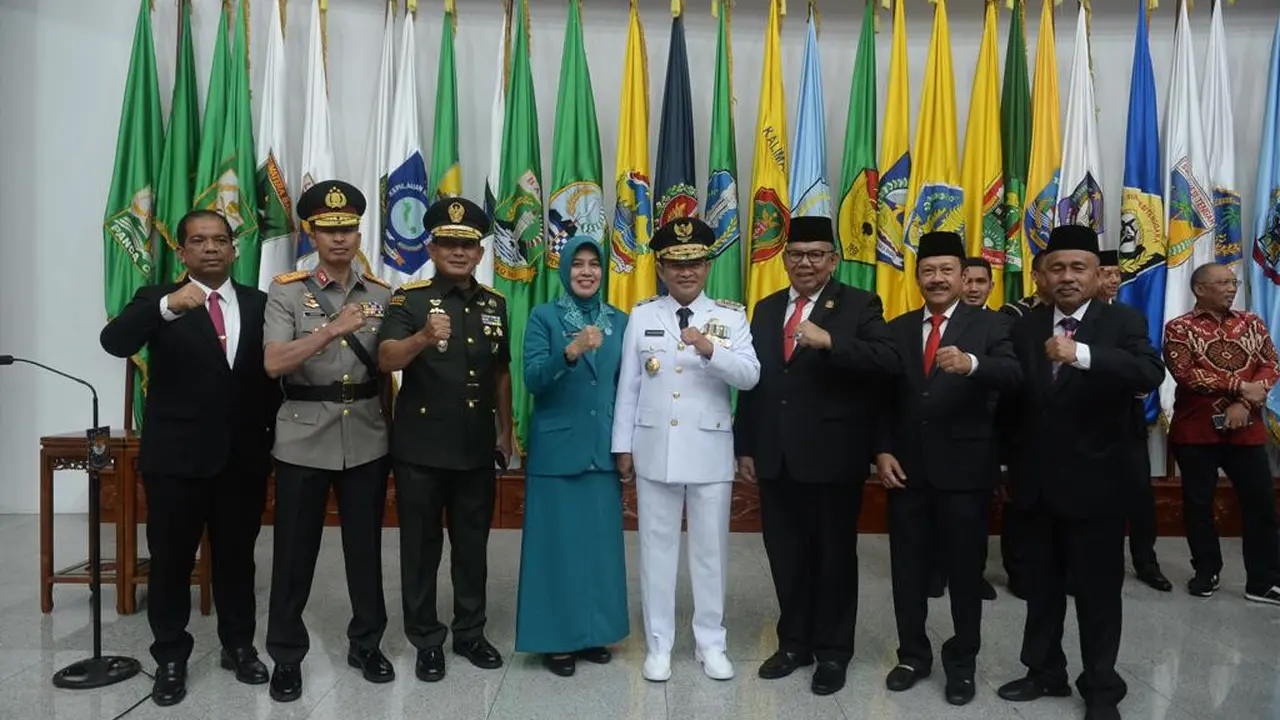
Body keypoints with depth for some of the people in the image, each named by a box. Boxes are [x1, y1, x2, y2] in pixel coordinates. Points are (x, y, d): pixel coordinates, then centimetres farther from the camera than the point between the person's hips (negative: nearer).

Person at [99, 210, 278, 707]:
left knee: (237, 556, 14)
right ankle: (170, 658, 23)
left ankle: (239, 646, 30)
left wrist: (275, 435, 3)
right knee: (171, 560, 8)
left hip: (243, 455, 2)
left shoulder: (258, 304, 6)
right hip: (176, 455, -2)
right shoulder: (158, 300, -2)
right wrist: (168, 306, -37)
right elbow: (114, 342, -21)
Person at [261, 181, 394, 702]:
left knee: (365, 547, 12)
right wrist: (332, 329, -24)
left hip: (367, 441, 2)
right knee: (294, 553, 6)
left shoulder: (380, 295, 7)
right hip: (304, 441, -2)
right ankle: (286, 656, 22)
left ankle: (367, 644, 29)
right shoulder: (286, 292, -2)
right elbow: (274, 364, -15)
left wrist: (391, 427, 3)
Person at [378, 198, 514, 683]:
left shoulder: (494, 303, 7)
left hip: (477, 448, 4)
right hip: (420, 448, -4)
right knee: (421, 547, 8)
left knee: (473, 544, 14)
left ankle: (470, 633, 30)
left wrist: (506, 432, 14)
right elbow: (386, 360, -21)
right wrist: (423, 337, -39)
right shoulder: (409, 298, -6)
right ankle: (426, 641, 23)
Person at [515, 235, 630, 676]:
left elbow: (625, 385, 10)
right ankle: (556, 638, 15)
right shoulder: (544, 317, -3)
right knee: (558, 542, 1)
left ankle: (593, 632, 24)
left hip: (602, 449, 4)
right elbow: (532, 379, -15)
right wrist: (571, 351, -30)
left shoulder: (619, 320, 8)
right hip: (556, 449, -3)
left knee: (599, 541, 10)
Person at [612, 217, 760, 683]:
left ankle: (710, 643, 24)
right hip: (654, 449, 1)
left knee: (710, 549, 9)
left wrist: (709, 349, -28)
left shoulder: (731, 316, 0)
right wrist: (623, 446, 3)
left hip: (709, 451, 0)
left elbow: (750, 377, -12)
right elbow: (628, 385, 5)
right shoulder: (642, 315, 4)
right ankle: (658, 645, 21)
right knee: (657, 548, 8)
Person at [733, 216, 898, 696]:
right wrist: (745, 445, 9)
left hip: (832, 457, -4)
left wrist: (829, 341, -30)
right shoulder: (767, 309, 12)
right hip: (776, 457, 5)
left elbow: (888, 363, -19)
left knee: (834, 557, 9)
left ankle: (833, 651, 25)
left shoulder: (859, 306, -3)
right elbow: (752, 380, 11)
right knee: (786, 557, 13)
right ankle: (794, 642, 31)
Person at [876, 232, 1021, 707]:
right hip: (907, 468, 3)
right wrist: (883, 451, -4)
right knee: (908, 569, 11)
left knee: (965, 571, 7)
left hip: (964, 468, -3)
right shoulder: (896, 330, 9)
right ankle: (913, 655, 27)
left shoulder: (989, 325, -1)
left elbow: (1013, 374, -19)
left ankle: (962, 663, 24)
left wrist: (970, 363, -39)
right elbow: (883, 398, 7)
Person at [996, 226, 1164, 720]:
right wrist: (1013, 464, -1)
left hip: (1094, 482, -3)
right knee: (1041, 586, 16)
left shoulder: (1124, 322, -7)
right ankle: (1045, 672, 33)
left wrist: (1081, 355, -40)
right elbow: (1012, 399, 2)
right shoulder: (1024, 328, 3)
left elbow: (1150, 374, -26)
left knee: (1098, 591, 8)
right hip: (1037, 482, 4)